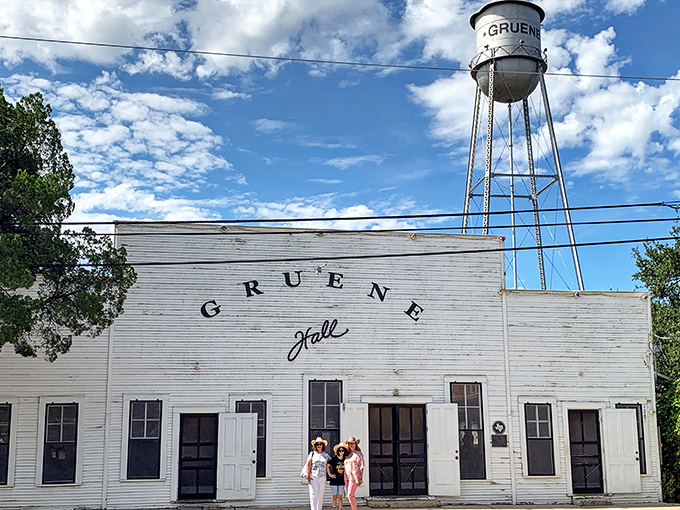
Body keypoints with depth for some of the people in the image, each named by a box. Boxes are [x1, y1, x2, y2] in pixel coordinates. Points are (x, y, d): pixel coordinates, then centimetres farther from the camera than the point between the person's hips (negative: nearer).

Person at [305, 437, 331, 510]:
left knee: (320, 496, 5)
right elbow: (307, 465, 1)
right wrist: (308, 476, -7)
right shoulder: (312, 454, 4)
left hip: (322, 477, 3)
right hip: (313, 477, -3)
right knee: (313, 495, -9)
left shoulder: (326, 456, 11)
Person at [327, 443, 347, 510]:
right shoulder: (334, 459, -6)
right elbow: (327, 465, -7)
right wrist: (329, 474, -7)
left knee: (340, 497, 5)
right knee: (335, 497, 4)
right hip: (334, 481, -2)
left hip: (342, 482, 2)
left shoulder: (345, 460, 4)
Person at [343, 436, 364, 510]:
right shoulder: (348, 454, 16)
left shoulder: (359, 454, 0)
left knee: (350, 495, -13)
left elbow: (361, 467, -4)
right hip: (347, 476, 6)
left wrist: (361, 478, -10)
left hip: (354, 476, -6)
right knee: (349, 495, 6)